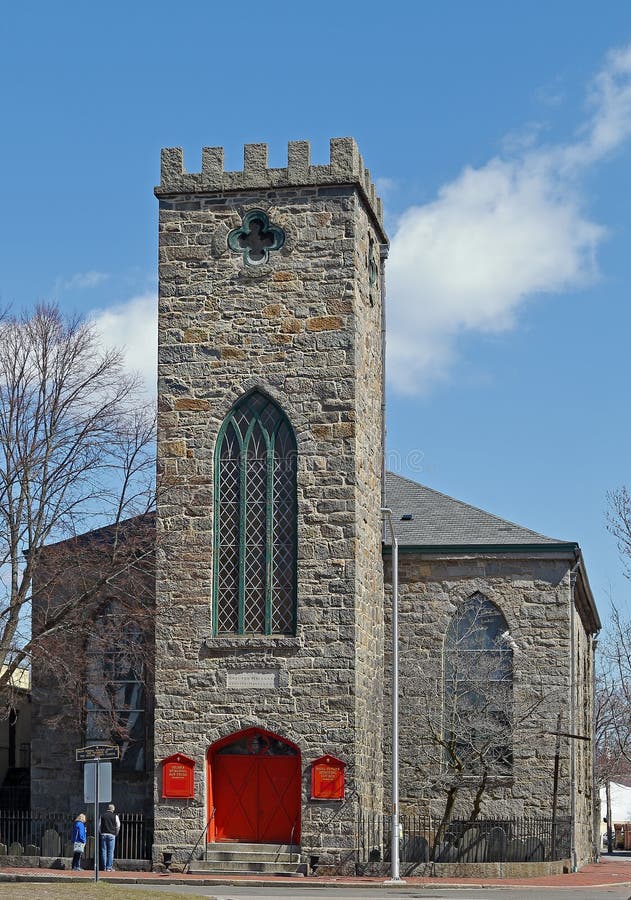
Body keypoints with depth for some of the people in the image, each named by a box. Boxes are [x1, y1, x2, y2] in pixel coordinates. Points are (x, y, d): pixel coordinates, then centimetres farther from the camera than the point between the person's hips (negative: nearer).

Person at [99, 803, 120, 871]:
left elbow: (99, 825, 8)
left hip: (103, 834, 2)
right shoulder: (115, 816, 0)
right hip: (111, 835, -2)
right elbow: (118, 826, 3)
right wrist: (116, 833, 17)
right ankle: (109, 867, -4)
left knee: (103, 851, 5)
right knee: (110, 851, -1)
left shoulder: (103, 816, 6)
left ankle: (104, 867, 5)